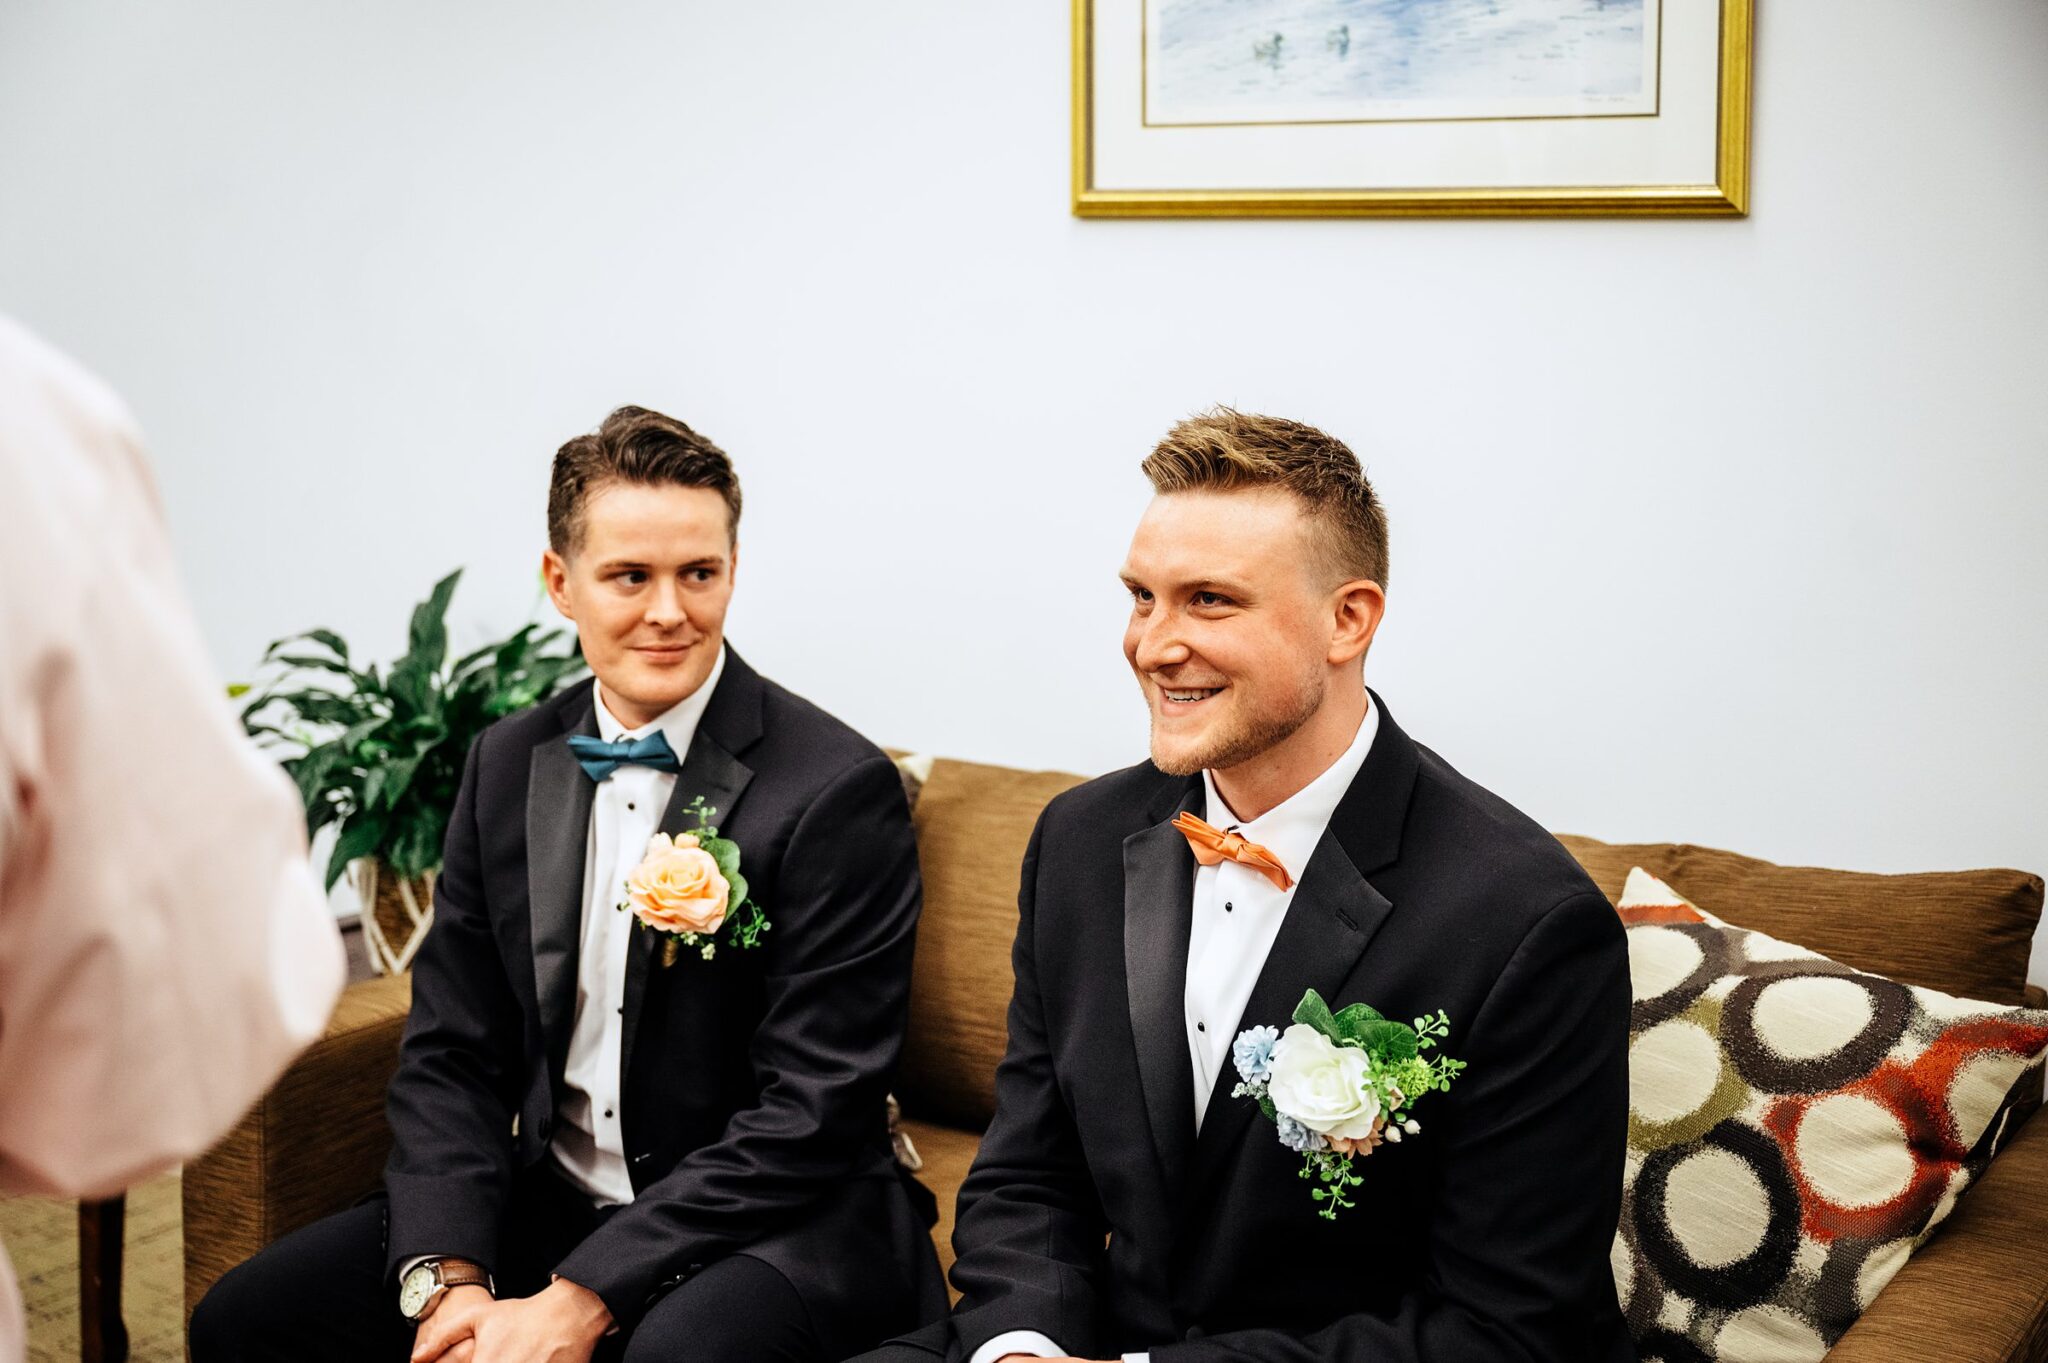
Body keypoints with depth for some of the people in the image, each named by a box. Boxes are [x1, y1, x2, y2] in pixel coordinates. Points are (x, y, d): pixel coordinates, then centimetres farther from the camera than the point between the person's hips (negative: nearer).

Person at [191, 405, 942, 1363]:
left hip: (767, 1228, -6)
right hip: (549, 1202, 6)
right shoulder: (506, 766, 5)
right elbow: (452, 1052, 6)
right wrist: (446, 1277, -12)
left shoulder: (840, 790, -14)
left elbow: (812, 1112, -17)